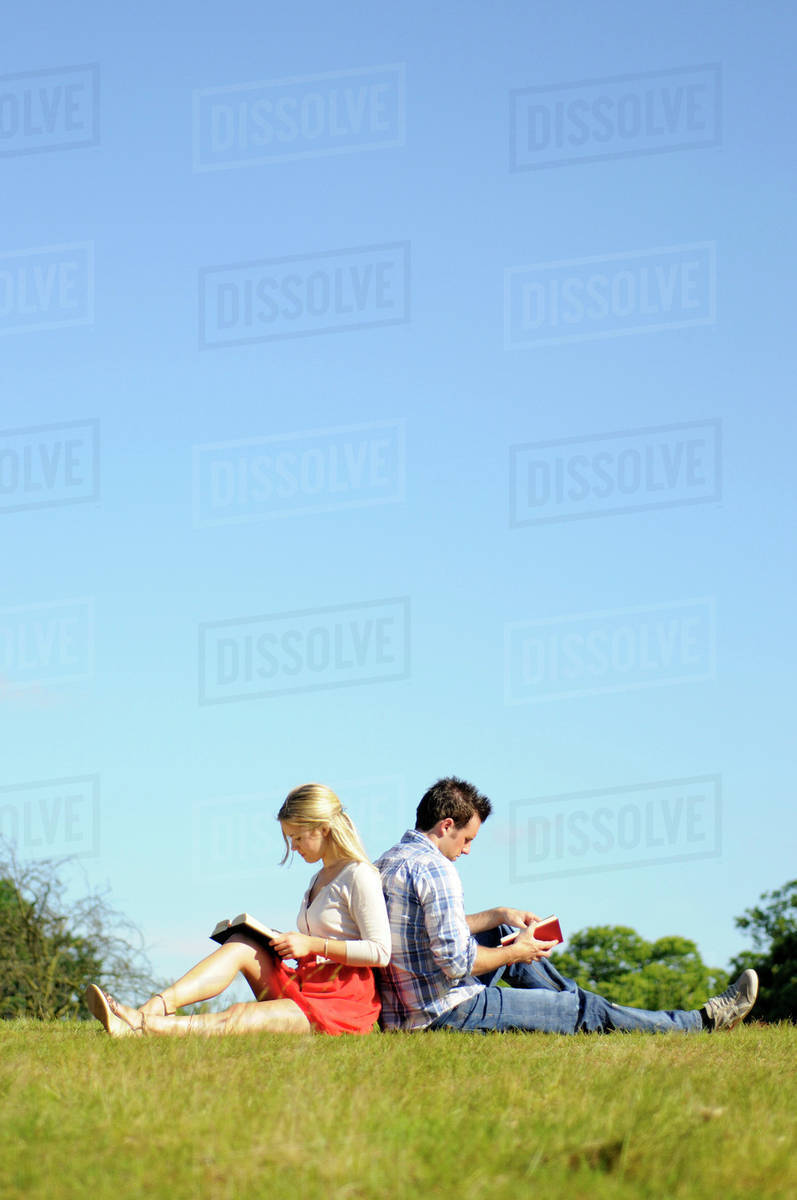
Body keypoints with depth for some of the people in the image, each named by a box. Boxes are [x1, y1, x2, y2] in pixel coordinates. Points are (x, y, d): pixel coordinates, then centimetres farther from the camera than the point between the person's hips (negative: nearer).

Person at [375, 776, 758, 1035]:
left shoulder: (385, 863, 10)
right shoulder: (435, 869, -20)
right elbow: (456, 962, -25)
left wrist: (497, 917, 22)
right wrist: (515, 953, -8)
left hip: (397, 1016, 9)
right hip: (449, 1014, -9)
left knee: (501, 937, 27)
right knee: (586, 1010, 2)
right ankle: (703, 1022, 13)